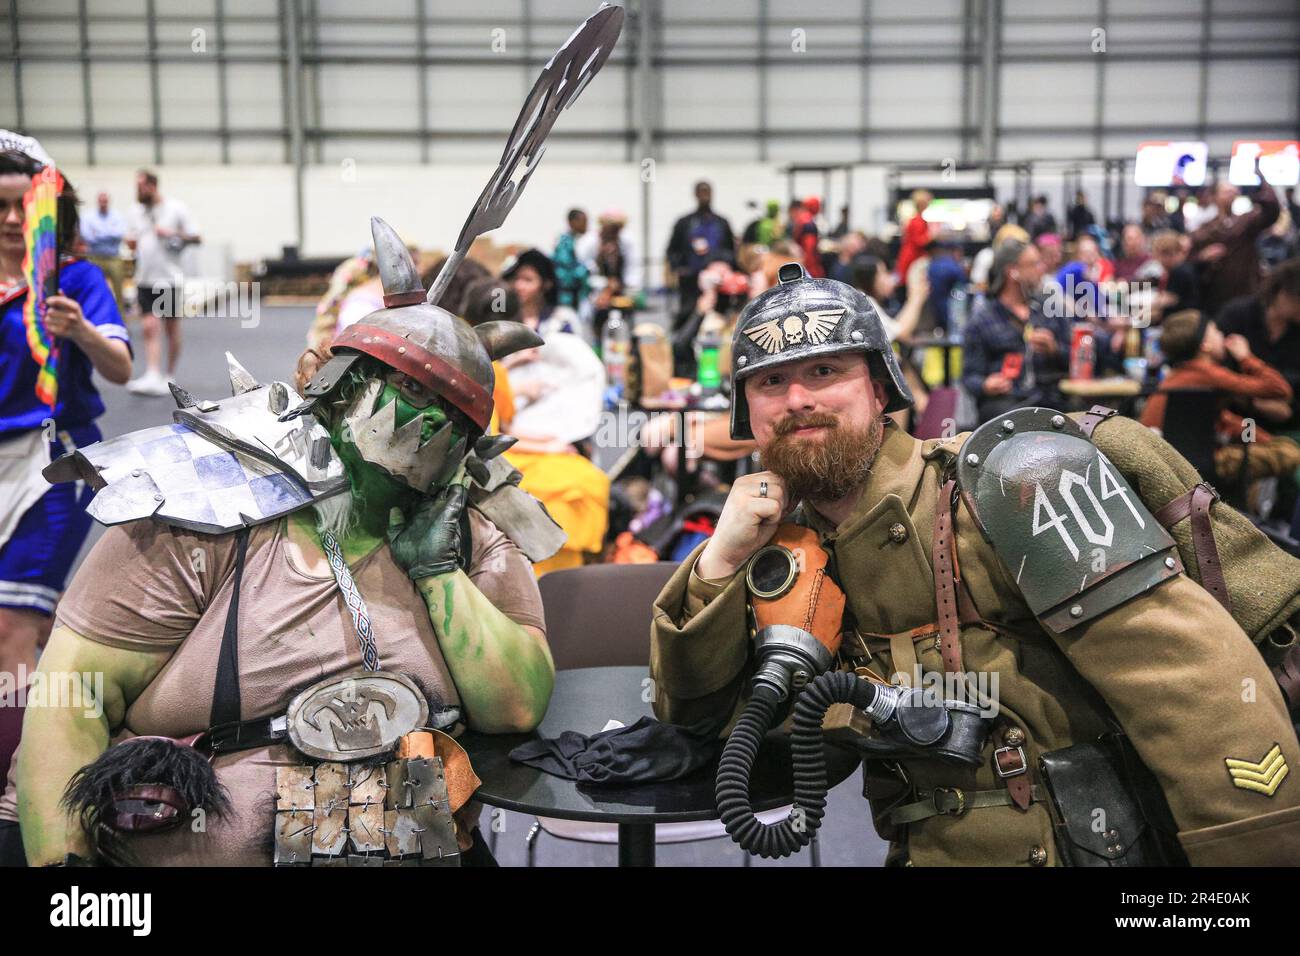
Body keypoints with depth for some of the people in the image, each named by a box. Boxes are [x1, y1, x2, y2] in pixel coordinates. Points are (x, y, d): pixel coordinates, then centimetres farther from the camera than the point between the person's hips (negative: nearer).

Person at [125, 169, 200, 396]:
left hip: (171, 278, -3)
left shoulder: (176, 208, -3)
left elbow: (195, 237, -2)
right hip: (145, 280, 3)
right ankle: (152, 377, -12)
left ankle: (170, 376, 19)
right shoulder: (137, 211, 10)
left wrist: (172, 234, -17)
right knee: (149, 328, -8)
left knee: (172, 329, 7)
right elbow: (132, 241, 21)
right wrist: (131, 244, -2)